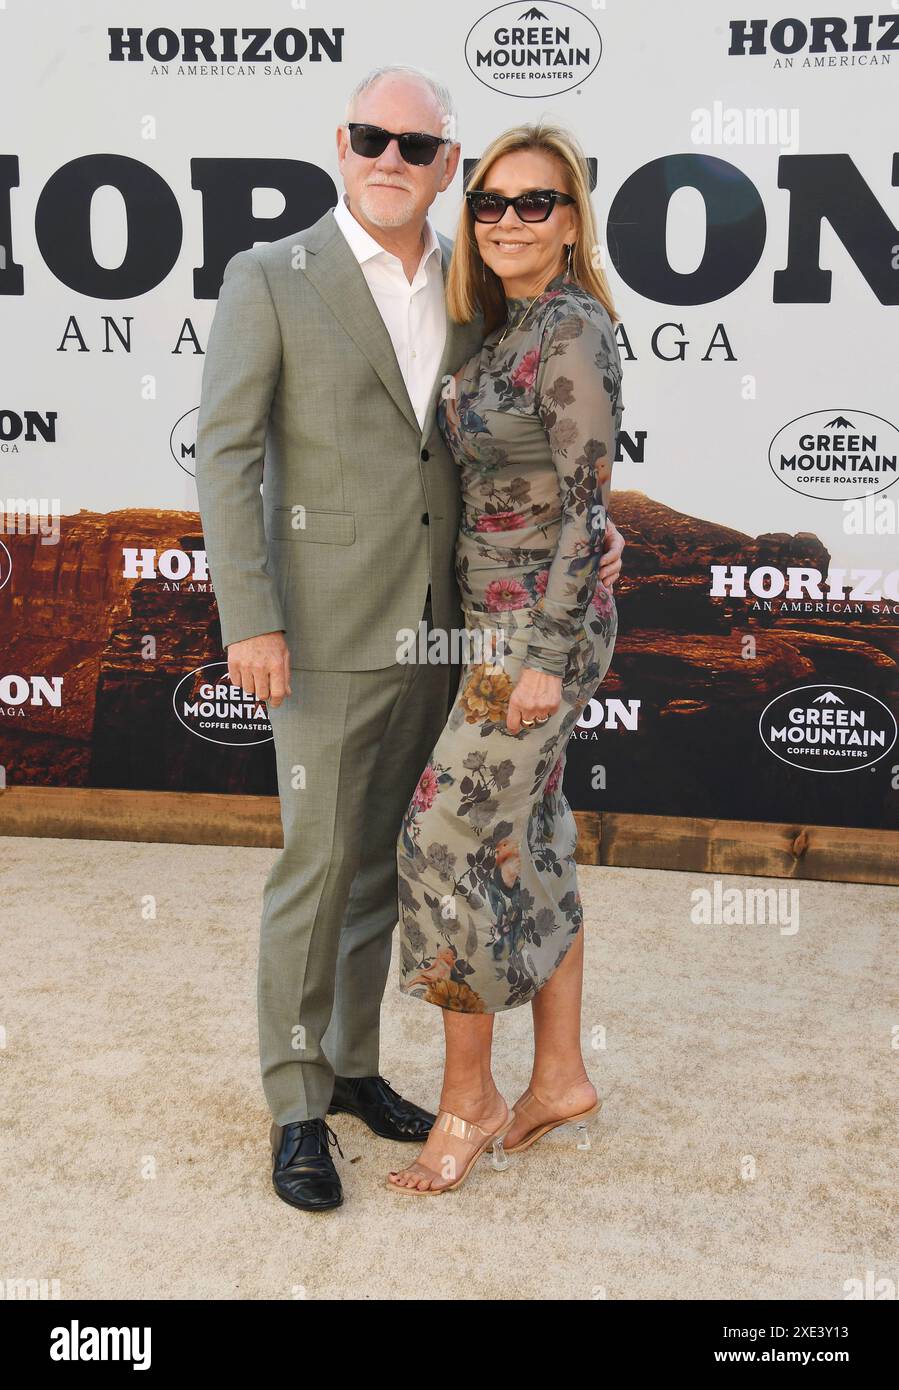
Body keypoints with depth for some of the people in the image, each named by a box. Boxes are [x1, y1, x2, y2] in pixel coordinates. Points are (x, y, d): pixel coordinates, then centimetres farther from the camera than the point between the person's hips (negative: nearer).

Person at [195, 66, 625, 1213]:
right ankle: (297, 1107, 16)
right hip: (329, 631, -5)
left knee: (380, 860, 15)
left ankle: (350, 1063, 30)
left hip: (434, 629, 5)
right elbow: (225, 454, -11)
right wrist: (250, 621, -18)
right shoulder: (269, 280, -7)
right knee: (317, 868, 0)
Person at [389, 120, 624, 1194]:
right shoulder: (507, 330, 12)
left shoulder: (574, 330, -14)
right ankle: (559, 1076, 25)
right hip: (500, 623, 9)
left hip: (539, 630, -9)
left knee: (450, 841, -5)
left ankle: (467, 1100, 10)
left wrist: (546, 659, -19)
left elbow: (584, 502, -18)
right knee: (527, 844, 13)